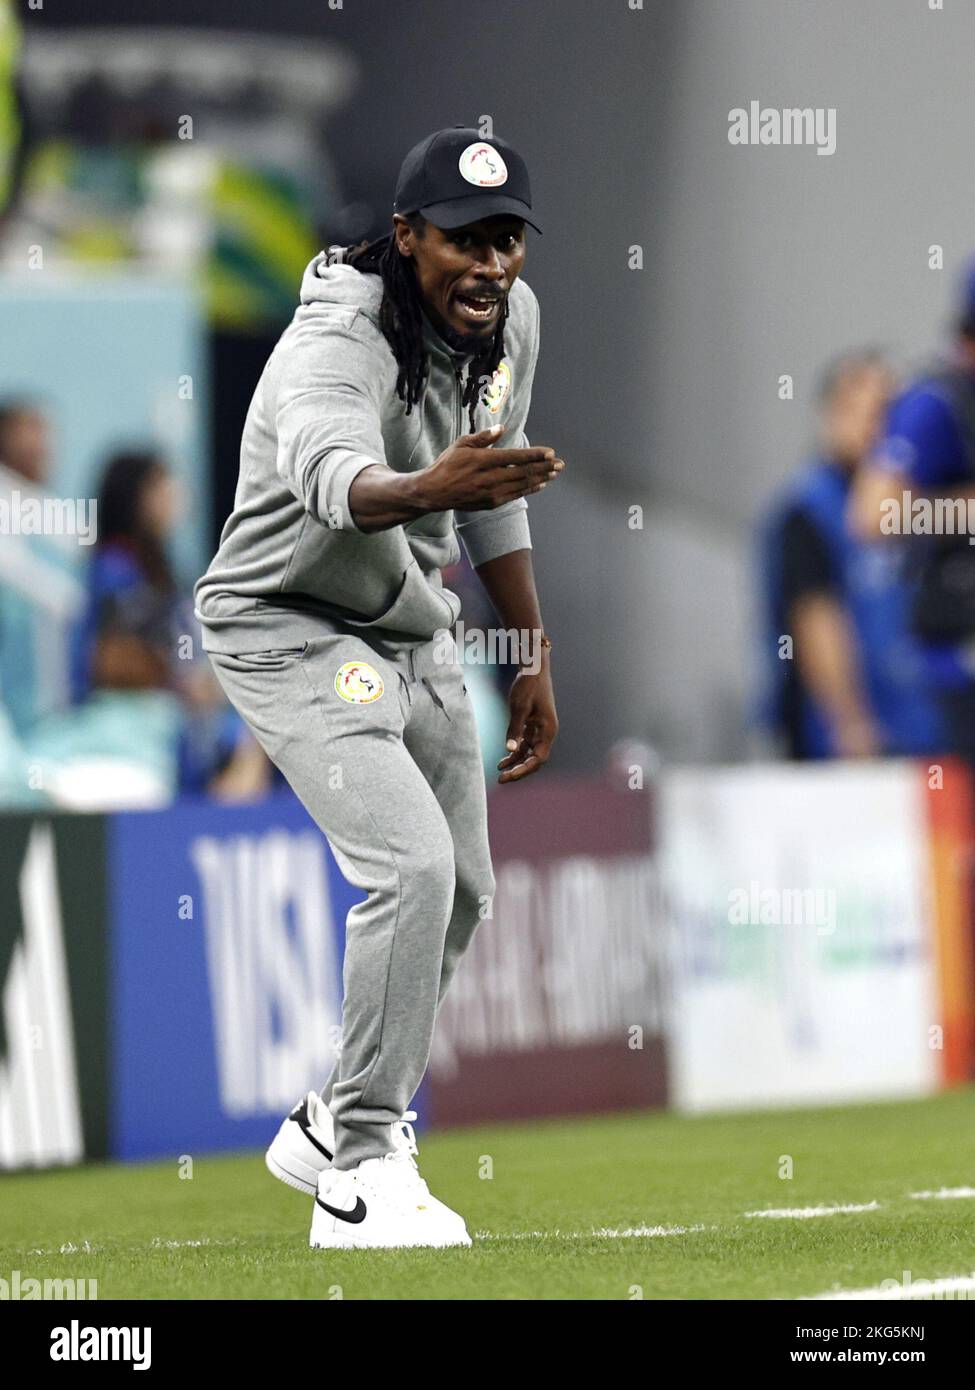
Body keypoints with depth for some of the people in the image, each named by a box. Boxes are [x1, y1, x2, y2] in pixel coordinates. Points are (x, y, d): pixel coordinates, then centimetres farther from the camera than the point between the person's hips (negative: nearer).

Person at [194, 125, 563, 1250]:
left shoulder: (509, 319, -3)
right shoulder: (340, 345, -30)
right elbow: (329, 470, -54)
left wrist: (534, 660, 14)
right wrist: (425, 490, -75)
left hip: (413, 633, 9)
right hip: (291, 633, -9)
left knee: (461, 891, 14)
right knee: (413, 867, -24)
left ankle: (332, 1124, 34)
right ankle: (361, 1174, -16)